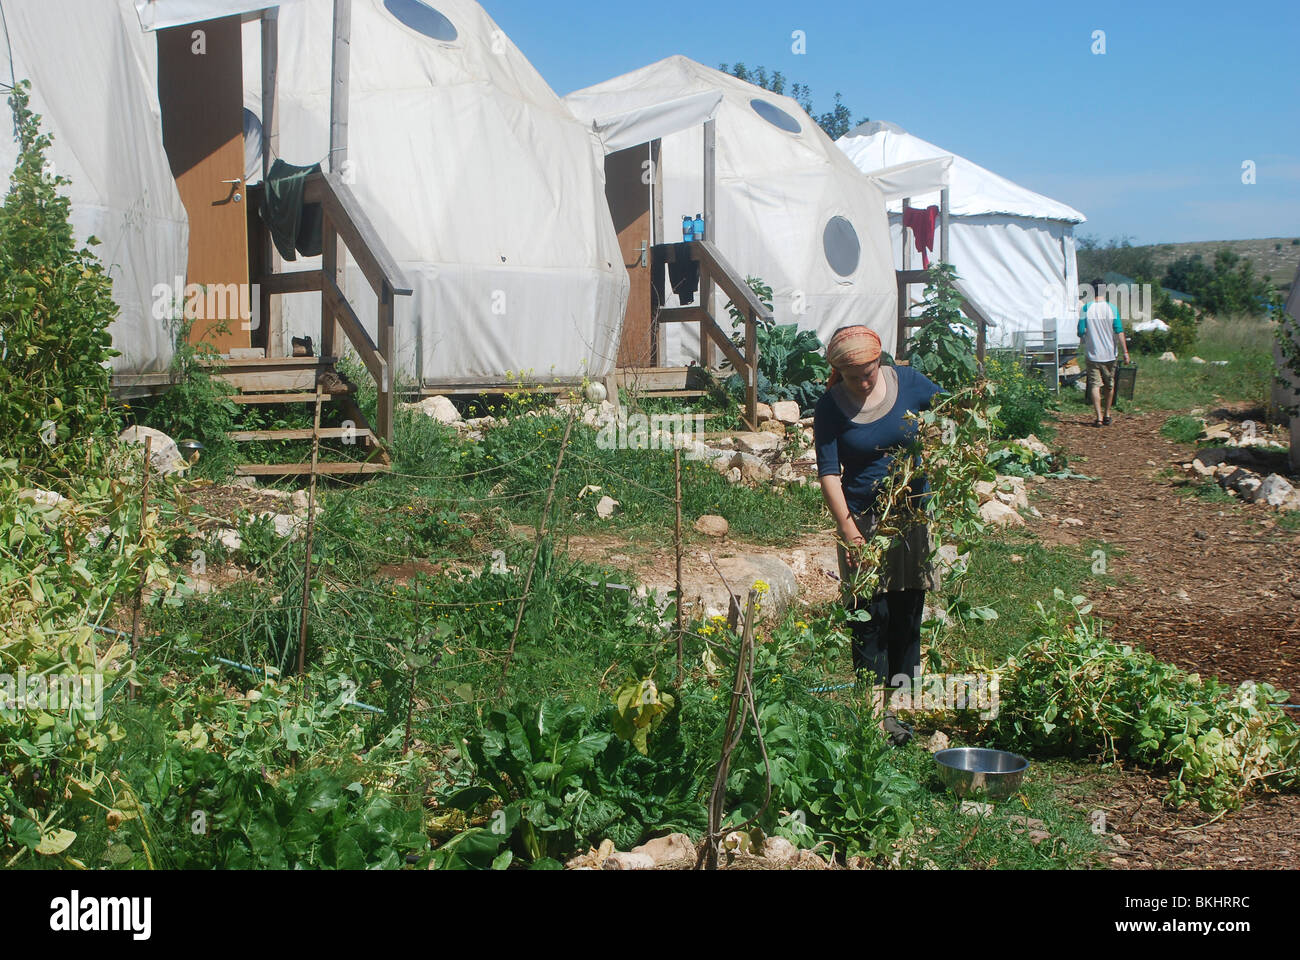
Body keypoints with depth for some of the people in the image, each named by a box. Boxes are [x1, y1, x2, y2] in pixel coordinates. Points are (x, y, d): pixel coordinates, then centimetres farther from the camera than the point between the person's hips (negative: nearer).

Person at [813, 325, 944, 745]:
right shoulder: (830, 407, -8)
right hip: (863, 519, -2)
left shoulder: (908, 383, -3)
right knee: (871, 615, -3)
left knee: (909, 611, 7)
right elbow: (828, 472, -11)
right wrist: (848, 529, -20)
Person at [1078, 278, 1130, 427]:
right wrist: (1125, 352, -4)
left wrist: (1084, 342, 16)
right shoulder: (1112, 309, -5)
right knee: (1109, 385, 16)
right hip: (1109, 354, 2)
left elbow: (1081, 332, -5)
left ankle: (1099, 418, -11)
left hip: (1092, 354, -2)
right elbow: (1119, 332, -7)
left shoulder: (1086, 309, -7)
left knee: (1095, 385, -1)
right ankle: (1107, 415, 26)